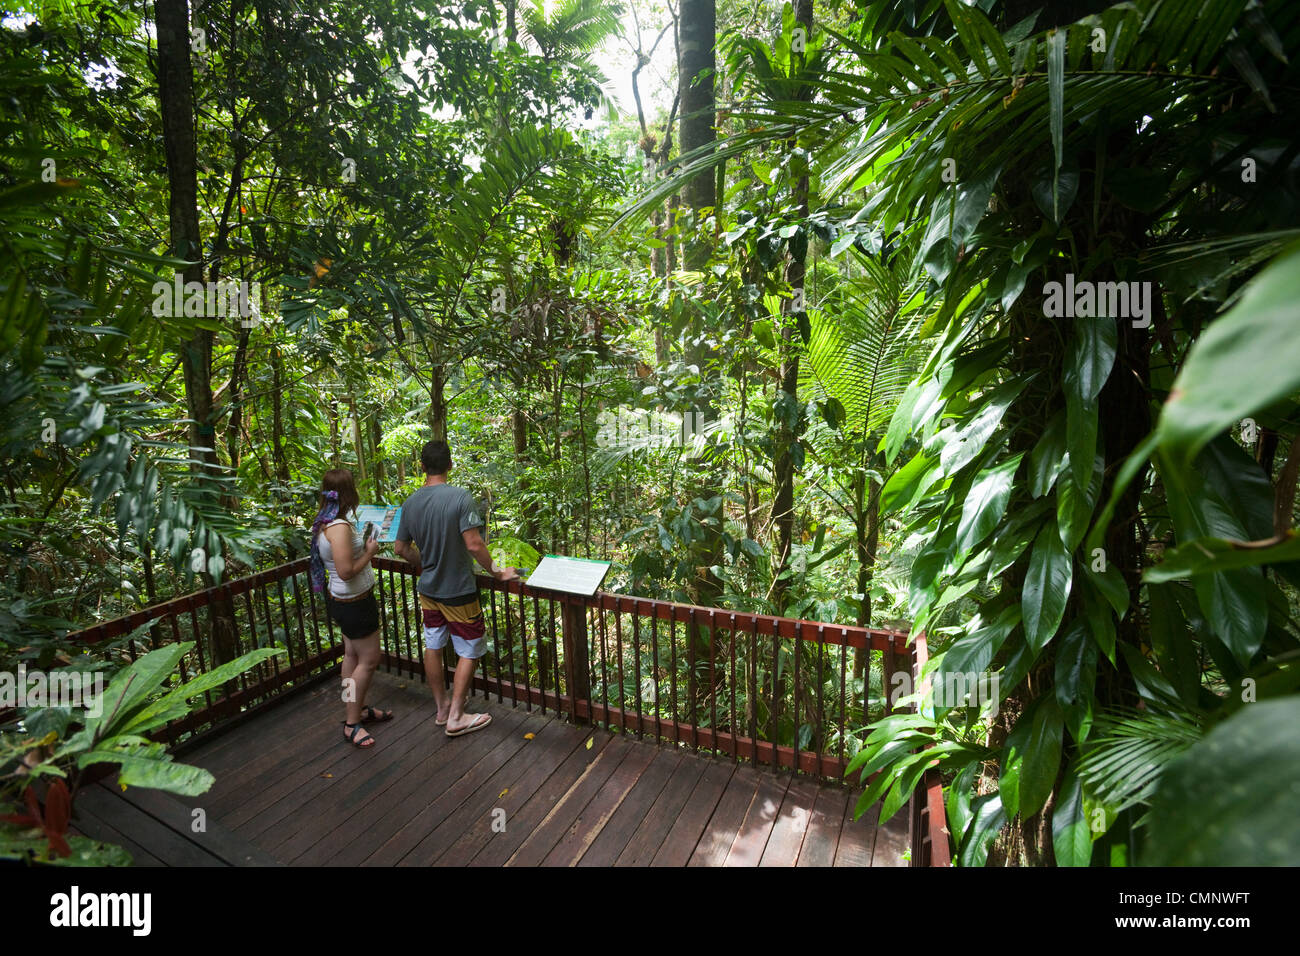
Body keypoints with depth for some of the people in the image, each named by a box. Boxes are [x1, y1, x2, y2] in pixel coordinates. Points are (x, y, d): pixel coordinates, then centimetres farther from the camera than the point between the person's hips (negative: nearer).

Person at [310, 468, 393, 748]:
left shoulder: (324, 523, 4)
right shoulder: (339, 526, -28)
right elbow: (346, 571, -30)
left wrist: (362, 543, 8)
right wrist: (370, 551, -16)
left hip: (342, 600, 10)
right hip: (354, 602, -10)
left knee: (352, 655, 20)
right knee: (369, 660, 1)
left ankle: (359, 708, 35)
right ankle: (352, 724, 12)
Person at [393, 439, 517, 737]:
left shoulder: (410, 503, -1)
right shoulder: (460, 497, -21)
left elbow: (401, 548, 8)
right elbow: (474, 545, -25)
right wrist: (496, 572, -12)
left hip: (428, 589, 7)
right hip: (458, 591, -6)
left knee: (433, 647, 18)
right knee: (469, 651, 8)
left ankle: (442, 707, 33)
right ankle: (456, 717, 15)